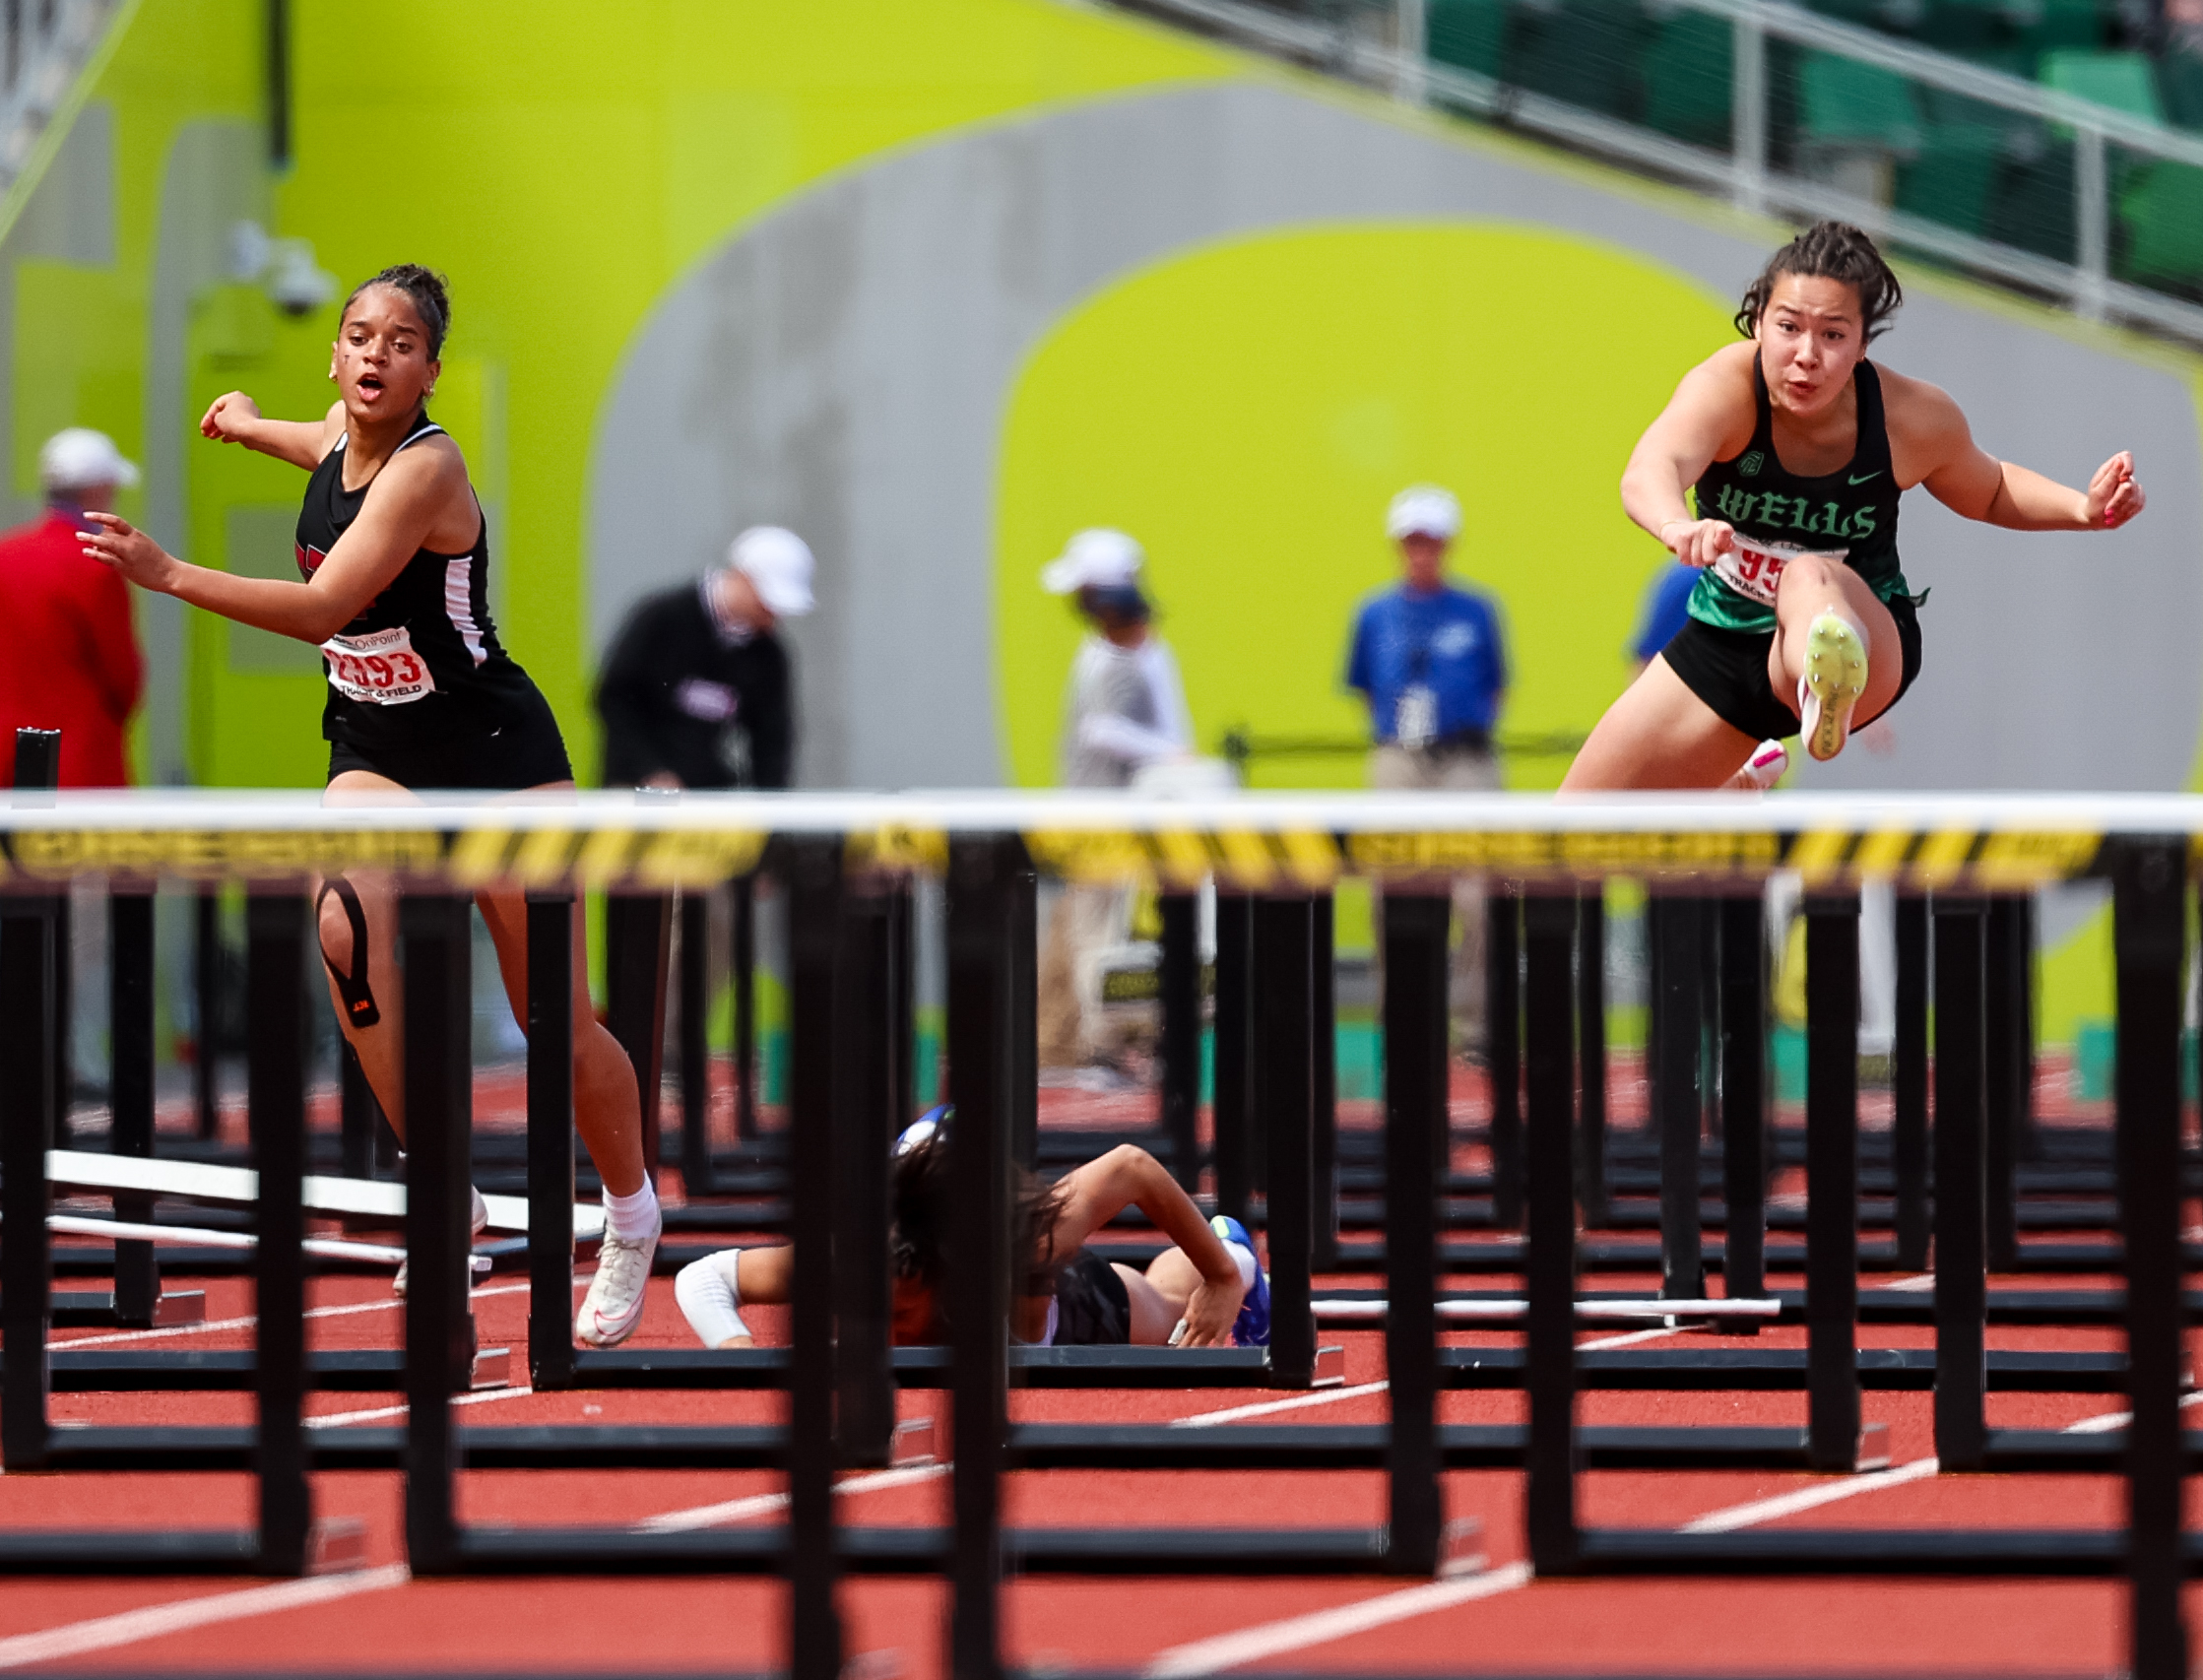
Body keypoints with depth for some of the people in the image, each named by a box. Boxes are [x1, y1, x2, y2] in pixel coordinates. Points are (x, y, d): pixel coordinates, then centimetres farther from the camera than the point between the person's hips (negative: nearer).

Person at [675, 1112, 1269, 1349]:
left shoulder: (1031, 1250, -51)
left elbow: (1132, 1167, -36)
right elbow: (700, 1278, -35)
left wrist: (1224, 1278, -26)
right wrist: (739, 1354, -55)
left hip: (1083, 1298, -1)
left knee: (1170, 1308, 38)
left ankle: (1229, 1255, 70)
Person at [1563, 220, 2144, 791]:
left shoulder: (1912, 417, -17)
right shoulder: (1726, 388, -25)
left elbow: (1990, 492, 7)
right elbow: (1650, 470, -48)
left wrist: (2086, 509, -12)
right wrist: (1677, 526, -71)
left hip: (1862, 638, -3)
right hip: (1726, 635, 3)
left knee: (1810, 581, -41)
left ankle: (1829, 694, -77)